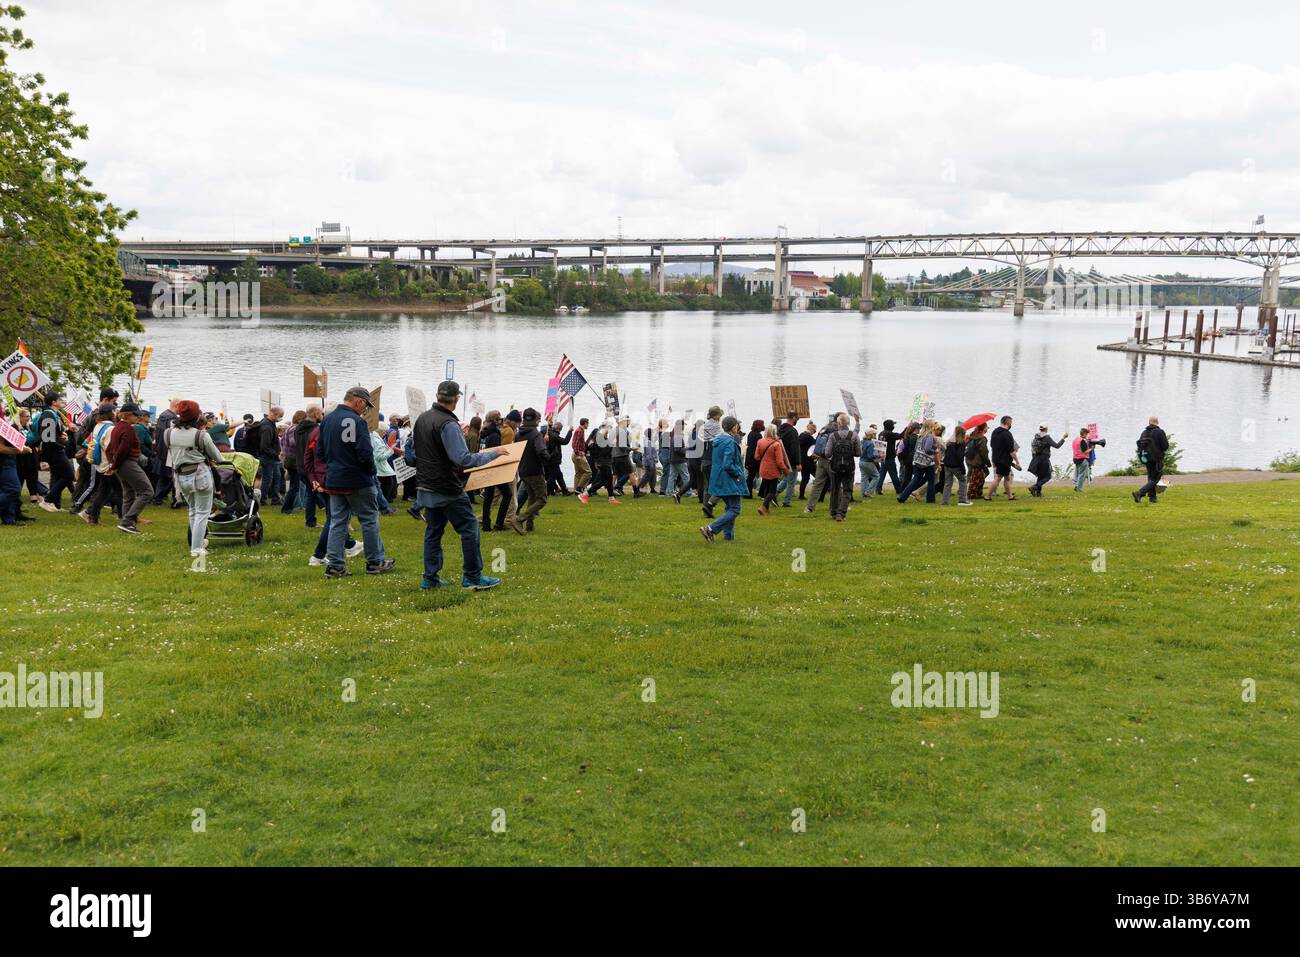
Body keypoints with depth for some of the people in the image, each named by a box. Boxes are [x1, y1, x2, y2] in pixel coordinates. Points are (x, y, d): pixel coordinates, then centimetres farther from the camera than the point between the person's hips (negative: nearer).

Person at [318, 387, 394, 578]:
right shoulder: (356, 421, -17)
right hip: (357, 481, -7)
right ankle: (375, 562, 13)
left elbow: (320, 450, 14)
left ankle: (334, 564, 7)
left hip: (333, 481, 7)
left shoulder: (327, 420, 8)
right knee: (369, 520, 6)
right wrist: (371, 471, -4)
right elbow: (365, 454, -21)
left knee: (337, 521, 10)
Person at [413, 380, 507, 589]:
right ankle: (473, 577, 3)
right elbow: (463, 459, -25)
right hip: (447, 489, -8)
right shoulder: (448, 424, -19)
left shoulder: (422, 419, 9)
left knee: (433, 531, 14)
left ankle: (430, 578, 15)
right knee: (469, 529, 1)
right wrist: (493, 452, -16)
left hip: (426, 486, 8)